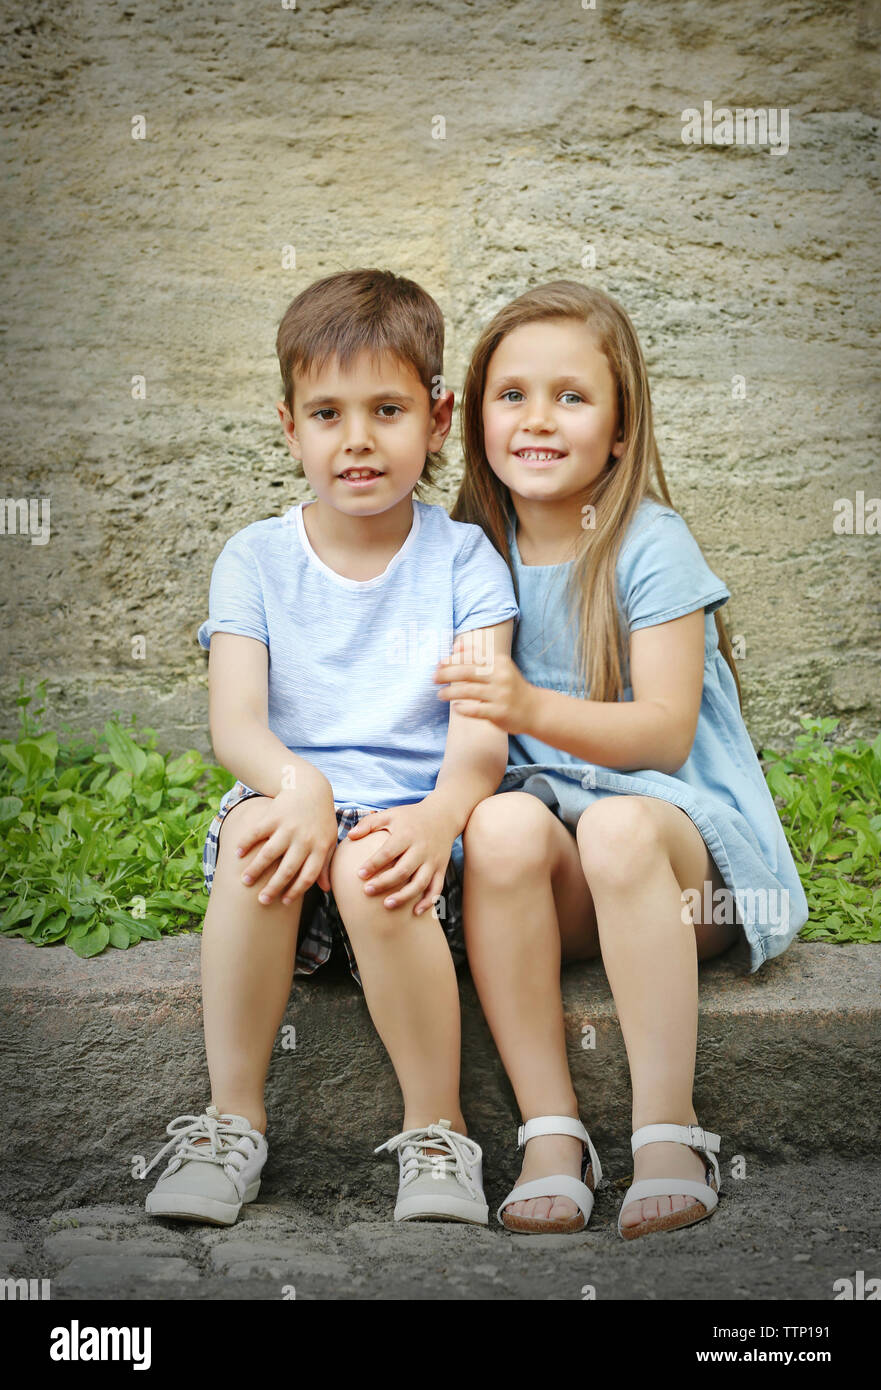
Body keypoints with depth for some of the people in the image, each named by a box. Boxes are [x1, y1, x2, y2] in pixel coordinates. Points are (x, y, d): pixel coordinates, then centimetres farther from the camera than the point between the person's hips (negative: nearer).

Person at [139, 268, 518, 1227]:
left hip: (406, 835, -1)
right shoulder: (255, 559, 9)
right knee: (256, 820, -32)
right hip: (292, 812, 1)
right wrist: (300, 785, -27)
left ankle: (437, 1133, -13)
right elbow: (235, 722, -4)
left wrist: (440, 814, -28)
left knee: (368, 866, -34)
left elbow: (482, 730, -5)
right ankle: (232, 1119, -18)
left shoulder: (462, 558, 6)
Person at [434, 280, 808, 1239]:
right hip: (546, 808, 3)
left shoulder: (650, 545, -5)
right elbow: (473, 723, 14)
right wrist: (476, 705, -10)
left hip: (677, 821, -3)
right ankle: (550, 1131, -26)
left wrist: (533, 708, -28)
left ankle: (669, 1129, -27)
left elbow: (666, 734, -13)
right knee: (501, 825, -32)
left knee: (617, 826, -37)